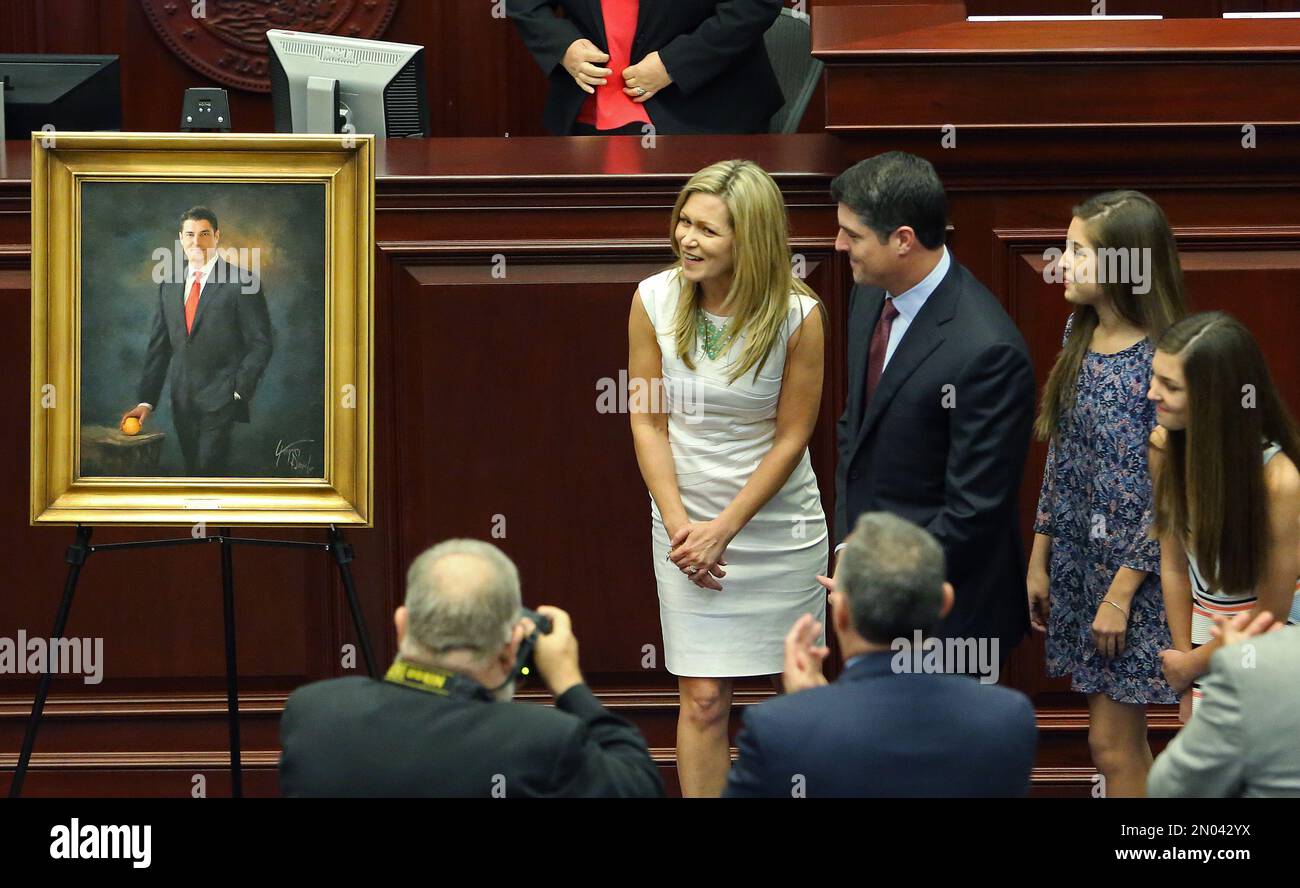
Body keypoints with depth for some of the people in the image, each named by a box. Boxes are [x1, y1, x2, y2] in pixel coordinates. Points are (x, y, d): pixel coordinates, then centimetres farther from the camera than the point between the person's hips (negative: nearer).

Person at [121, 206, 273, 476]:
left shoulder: (242, 284, -5)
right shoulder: (169, 287, 12)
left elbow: (260, 345, -4)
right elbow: (158, 347, 13)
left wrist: (238, 392, -11)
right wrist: (146, 401, 4)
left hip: (220, 401, -6)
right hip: (183, 402, 6)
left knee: (210, 471, -14)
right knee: (192, 471, 8)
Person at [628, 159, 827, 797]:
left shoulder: (798, 315, -15)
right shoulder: (654, 300, -9)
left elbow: (791, 437, -10)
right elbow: (648, 422, -3)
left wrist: (724, 529, -12)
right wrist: (679, 524, -9)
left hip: (778, 524, -1)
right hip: (687, 523, 1)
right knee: (703, 698, -1)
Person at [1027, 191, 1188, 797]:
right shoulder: (1081, 333, 4)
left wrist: (1121, 593, -16)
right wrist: (1040, 560, 12)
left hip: (1135, 568, -7)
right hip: (1078, 561, 7)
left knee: (1112, 744, -2)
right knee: (1124, 741, 14)